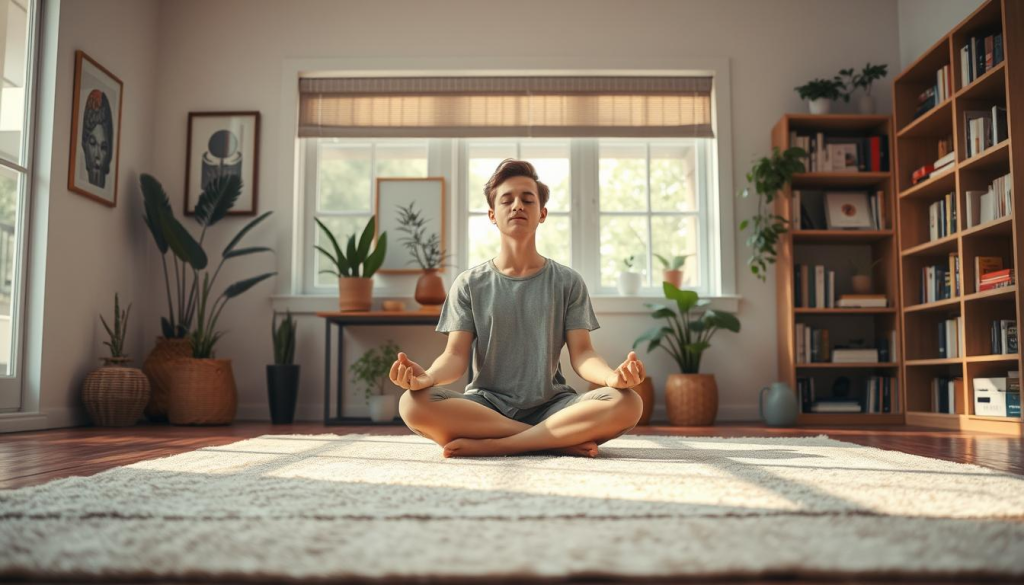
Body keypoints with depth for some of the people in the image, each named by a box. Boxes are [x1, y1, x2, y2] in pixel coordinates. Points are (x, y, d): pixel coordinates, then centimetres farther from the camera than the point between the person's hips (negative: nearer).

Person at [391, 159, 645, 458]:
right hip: (485, 405, 1)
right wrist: (427, 377, -26)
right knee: (413, 404, -32)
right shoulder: (469, 284, 8)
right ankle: (562, 439, -24)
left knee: (627, 404, -29)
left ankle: (488, 445, -25)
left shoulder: (568, 282, 8)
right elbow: (456, 355, -1)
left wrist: (613, 376, -25)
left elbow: (581, 353, 0)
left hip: (551, 407, 0)